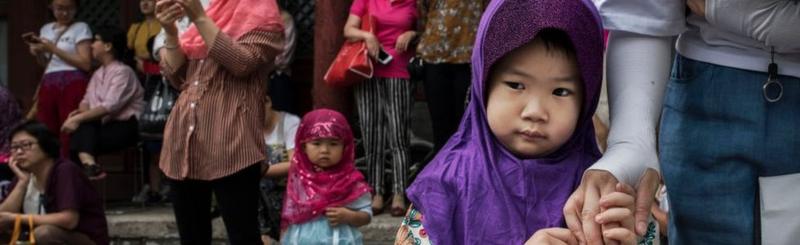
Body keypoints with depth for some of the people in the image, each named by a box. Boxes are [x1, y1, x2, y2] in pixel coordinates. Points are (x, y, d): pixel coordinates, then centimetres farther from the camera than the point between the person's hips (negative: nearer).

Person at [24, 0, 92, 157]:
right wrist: (37, 54, 5)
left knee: (70, 133, -14)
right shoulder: (46, 29, 19)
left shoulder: (81, 28, 2)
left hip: (73, 85, -5)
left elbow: (86, 64, -8)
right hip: (48, 84, 5)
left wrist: (54, 49, -8)